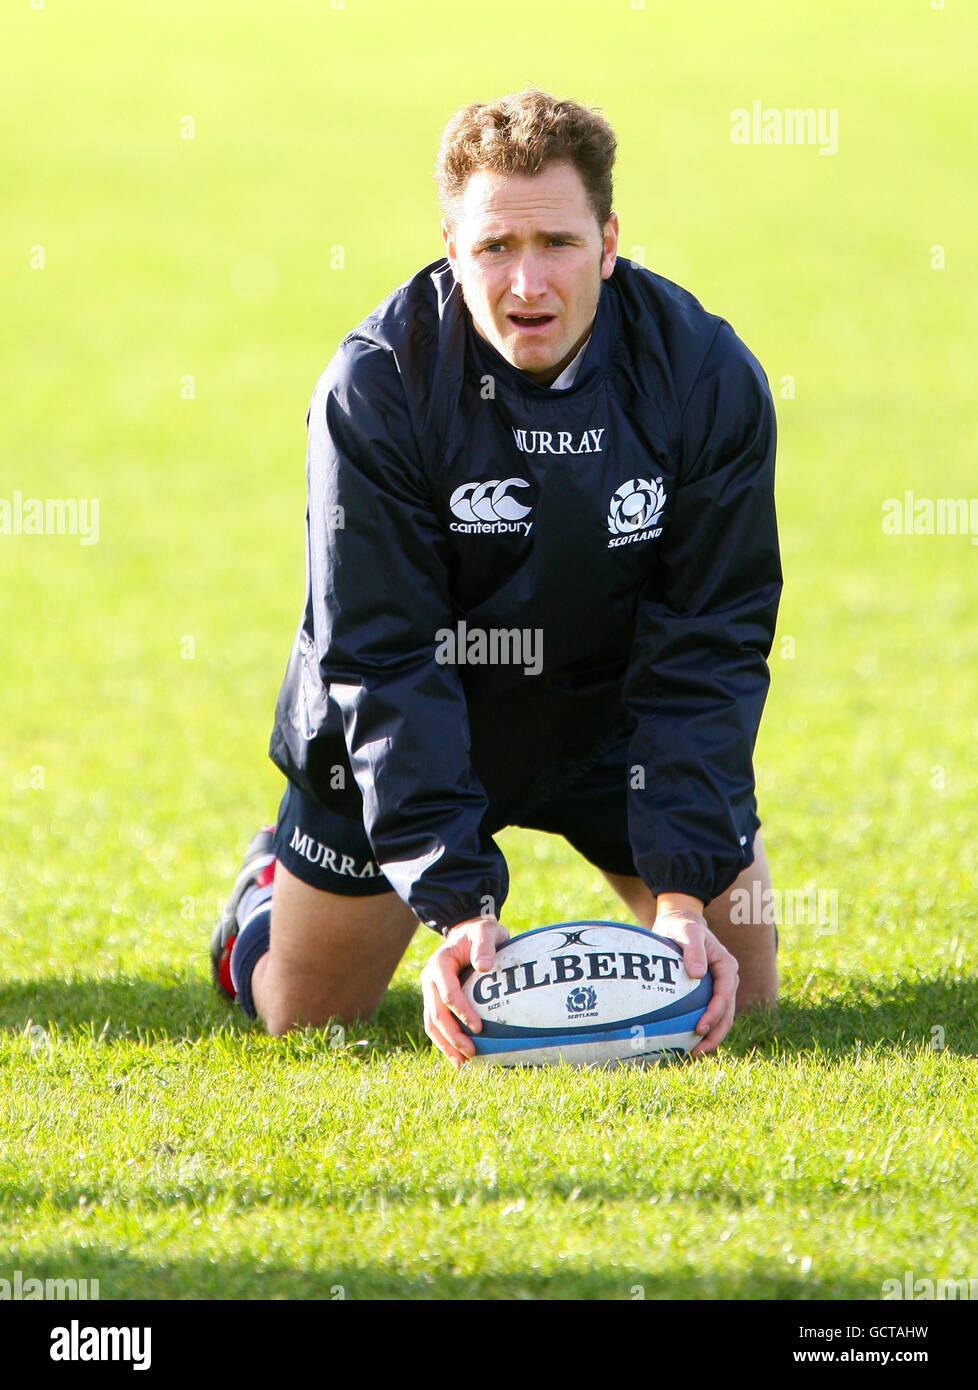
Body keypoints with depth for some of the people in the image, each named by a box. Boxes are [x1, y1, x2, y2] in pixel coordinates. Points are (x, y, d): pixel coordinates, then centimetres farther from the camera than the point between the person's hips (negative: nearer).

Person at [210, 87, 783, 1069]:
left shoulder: (709, 375, -22)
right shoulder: (374, 386, -27)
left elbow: (708, 650, -19)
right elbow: (382, 662, -27)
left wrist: (686, 890, -29)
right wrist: (457, 904, -37)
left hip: (613, 719, 2)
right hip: (402, 734, -2)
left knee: (739, 997, -1)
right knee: (305, 1017, 1)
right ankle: (270, 892, 37)